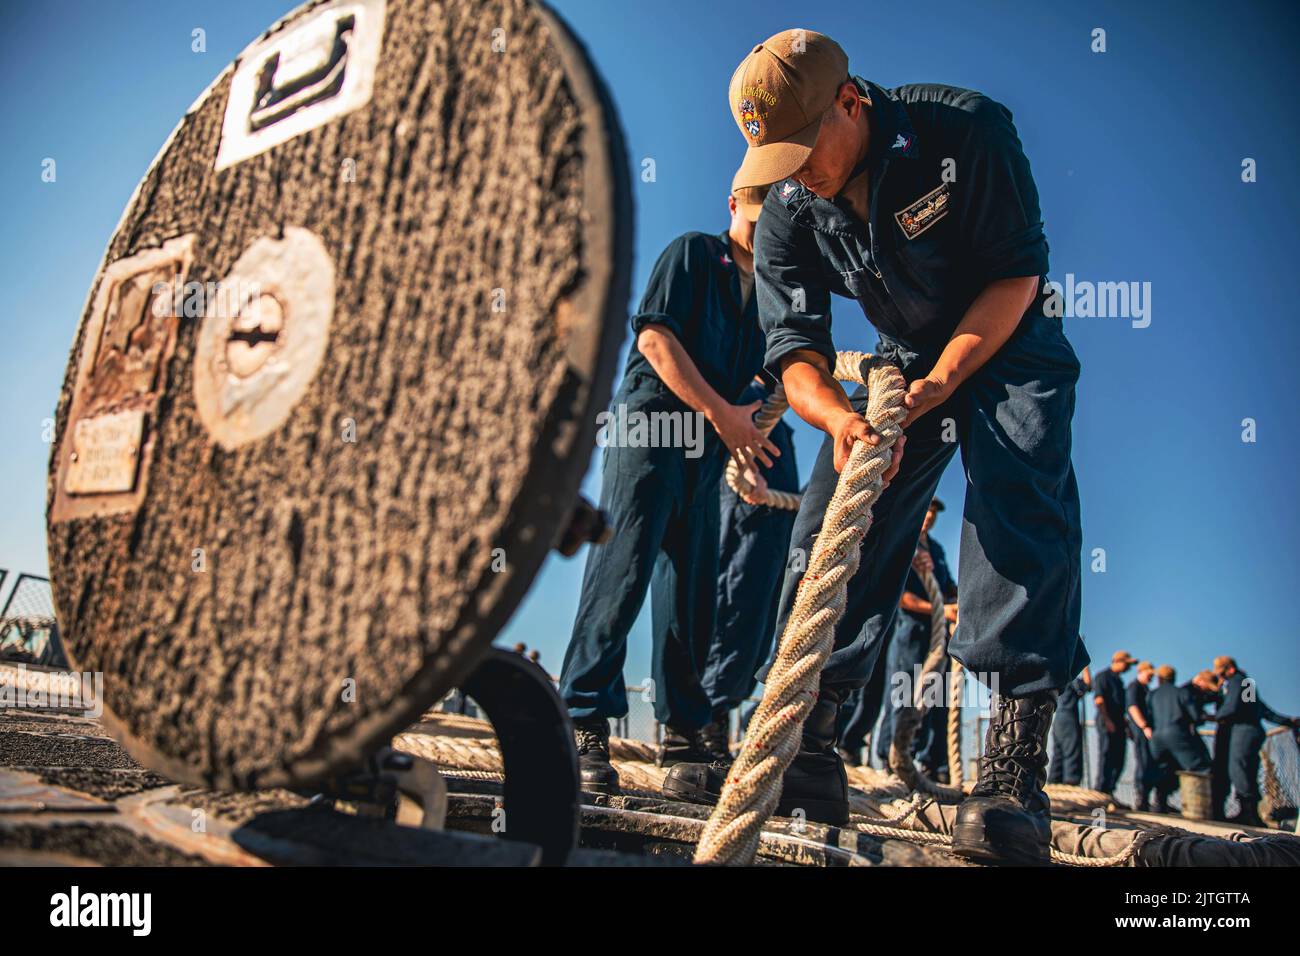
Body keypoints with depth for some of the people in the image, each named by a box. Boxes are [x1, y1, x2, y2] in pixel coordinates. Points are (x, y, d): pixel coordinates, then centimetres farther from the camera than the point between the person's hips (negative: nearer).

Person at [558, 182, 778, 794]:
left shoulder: (766, 293, 25)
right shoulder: (694, 252, 6)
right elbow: (654, 335, -8)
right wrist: (719, 410, -13)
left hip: (707, 446, 7)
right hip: (650, 417, -7)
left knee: (692, 590, 6)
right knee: (623, 569, -16)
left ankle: (682, 727, 13)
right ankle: (585, 722, -15)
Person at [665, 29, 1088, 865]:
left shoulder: (967, 130, -21)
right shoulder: (788, 212, -11)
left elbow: (1018, 272, -18)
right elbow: (795, 348, -16)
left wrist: (939, 383, -28)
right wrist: (839, 416, -39)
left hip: (1007, 347, -3)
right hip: (905, 360, 4)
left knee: (1022, 517, -27)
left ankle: (1014, 773, -26)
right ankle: (808, 756, -3)